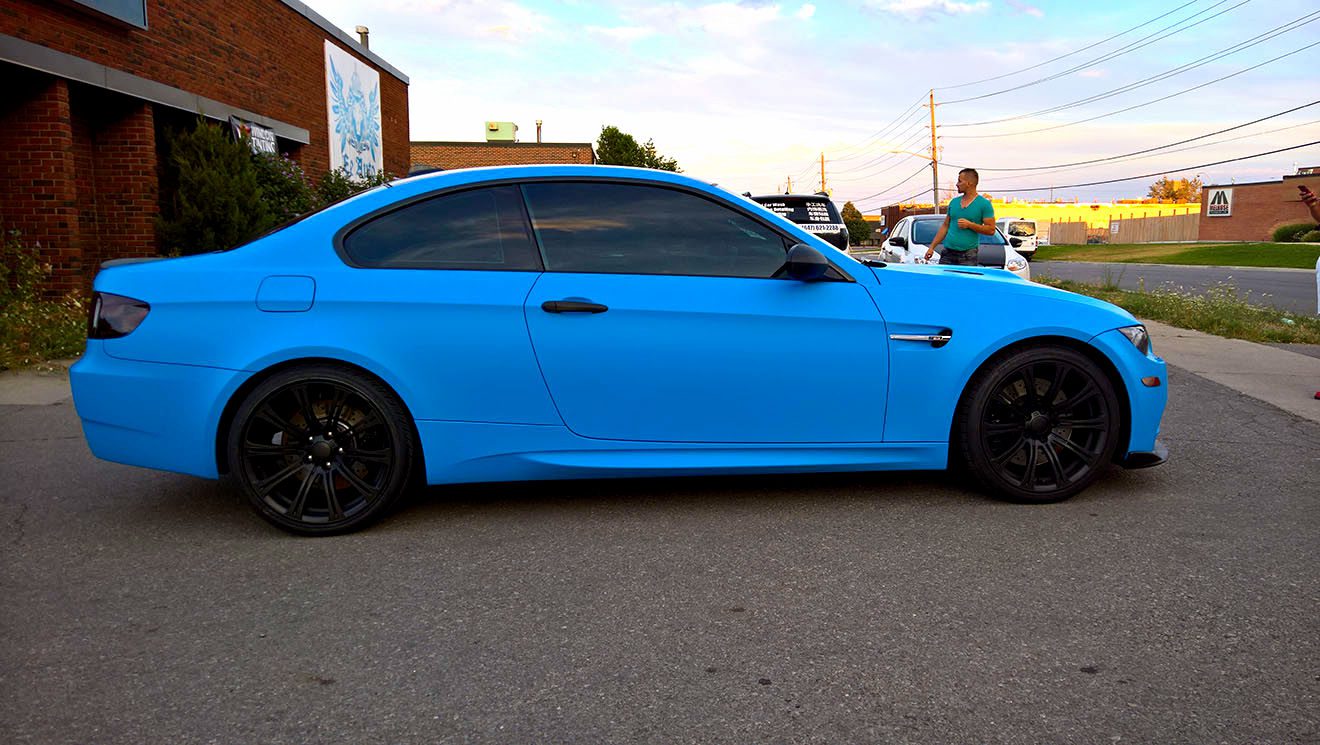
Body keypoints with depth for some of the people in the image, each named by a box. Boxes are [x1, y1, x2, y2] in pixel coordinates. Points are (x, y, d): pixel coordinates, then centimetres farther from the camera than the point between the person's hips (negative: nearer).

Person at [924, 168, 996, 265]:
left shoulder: (984, 204, 0)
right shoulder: (953, 202, 14)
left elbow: (991, 230, -5)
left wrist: (969, 224, -14)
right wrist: (932, 247, 12)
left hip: (968, 254, -4)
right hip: (948, 252, 4)